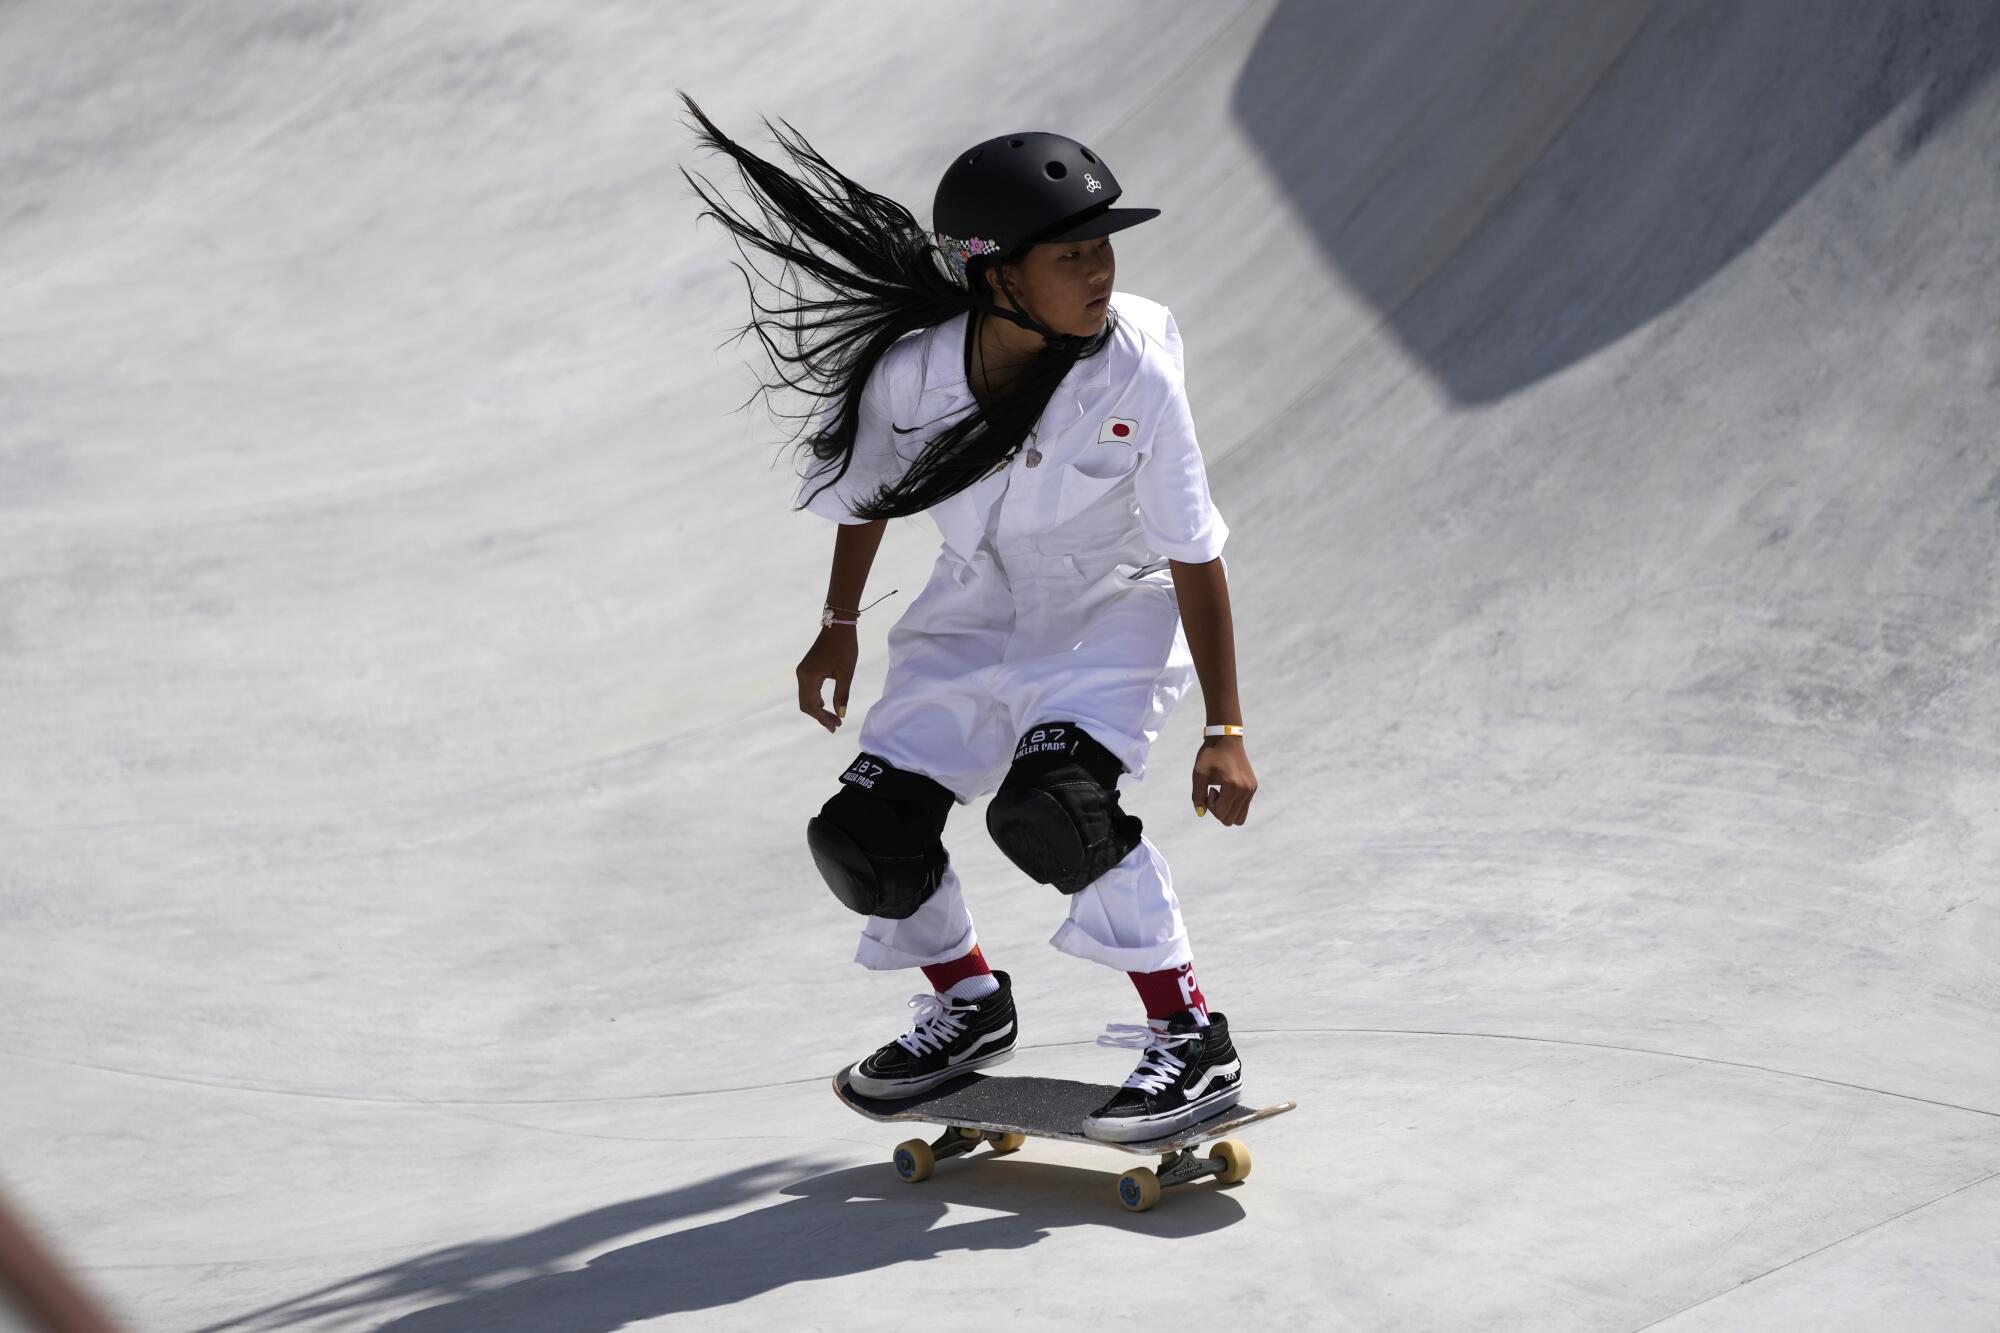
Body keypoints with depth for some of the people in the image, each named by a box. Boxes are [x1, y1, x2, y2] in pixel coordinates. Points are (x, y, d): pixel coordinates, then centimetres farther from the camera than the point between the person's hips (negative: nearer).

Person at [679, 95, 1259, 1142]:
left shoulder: (1134, 367, -27)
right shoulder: (912, 372, -21)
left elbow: (1194, 553, -19)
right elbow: (866, 494, 3)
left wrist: (1224, 729, -18)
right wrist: (839, 628, 16)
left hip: (1117, 606, -4)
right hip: (977, 613, 4)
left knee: (1051, 802, -30)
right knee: (865, 833, -2)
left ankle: (1193, 1038, -15)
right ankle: (971, 1005, 26)